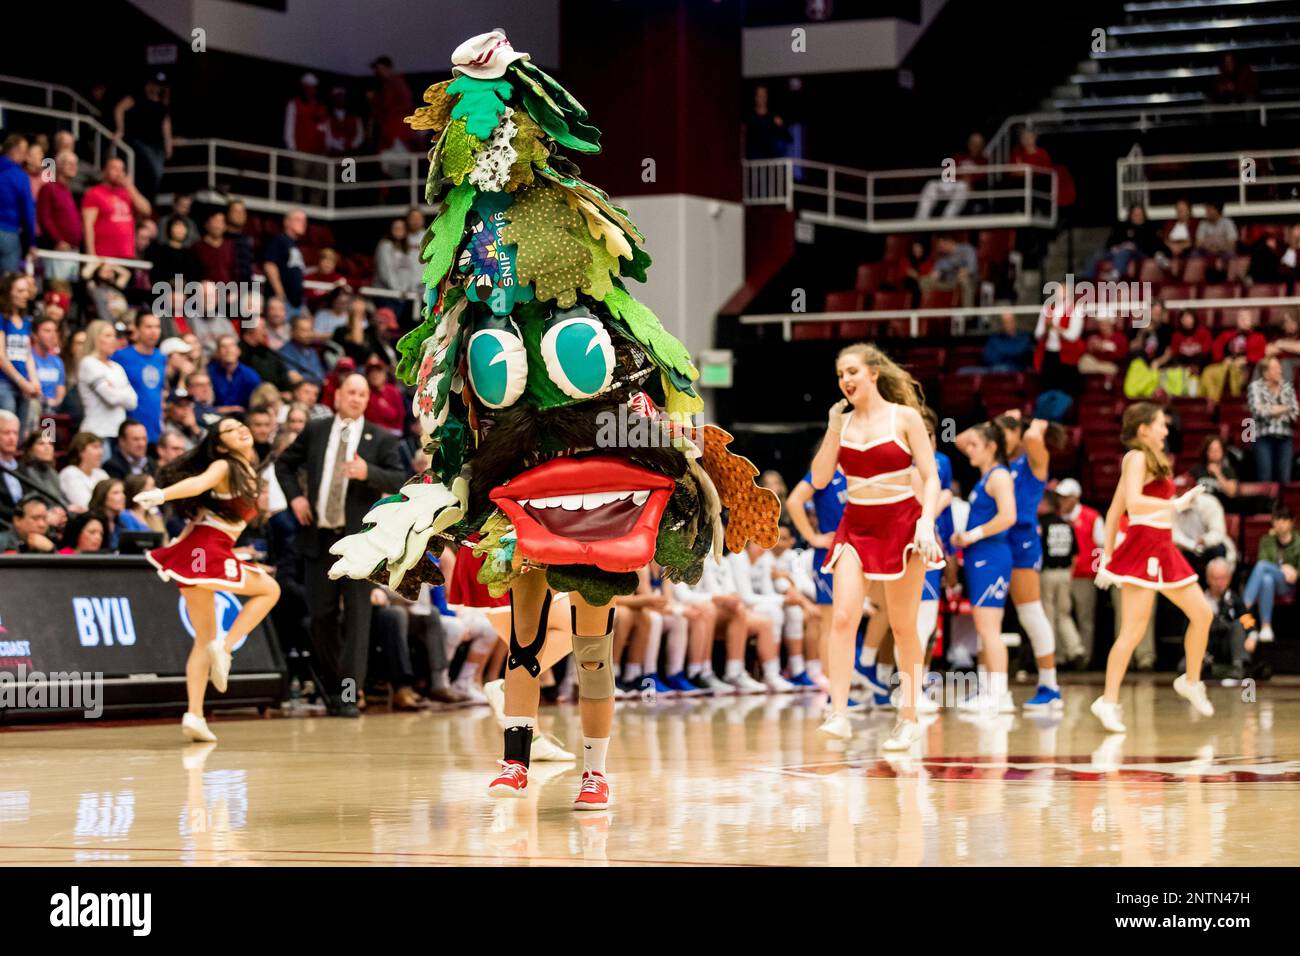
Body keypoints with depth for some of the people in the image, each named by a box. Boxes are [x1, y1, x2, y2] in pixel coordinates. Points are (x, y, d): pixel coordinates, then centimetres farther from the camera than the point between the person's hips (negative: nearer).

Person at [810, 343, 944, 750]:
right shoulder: (843, 422, 7)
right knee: (842, 618, -14)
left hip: (901, 523, -3)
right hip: (855, 527, 3)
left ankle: (909, 718, 15)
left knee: (903, 628, 4)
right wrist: (833, 429, -5)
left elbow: (930, 476, -5)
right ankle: (838, 715, -17)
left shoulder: (905, 417, -3)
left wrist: (926, 522, -19)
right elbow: (819, 479, 1)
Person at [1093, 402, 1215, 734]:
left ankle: (1191, 681, 24)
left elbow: (1114, 510, 20)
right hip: (1143, 547, -10)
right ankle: (1108, 701, -10)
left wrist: (1107, 555, 18)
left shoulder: (1153, 460, 20)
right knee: (1133, 630, -12)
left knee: (1202, 613, 9)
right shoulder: (1137, 457, -7)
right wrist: (1176, 504, -20)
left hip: (1162, 550, 10)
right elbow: (1132, 502, -24)